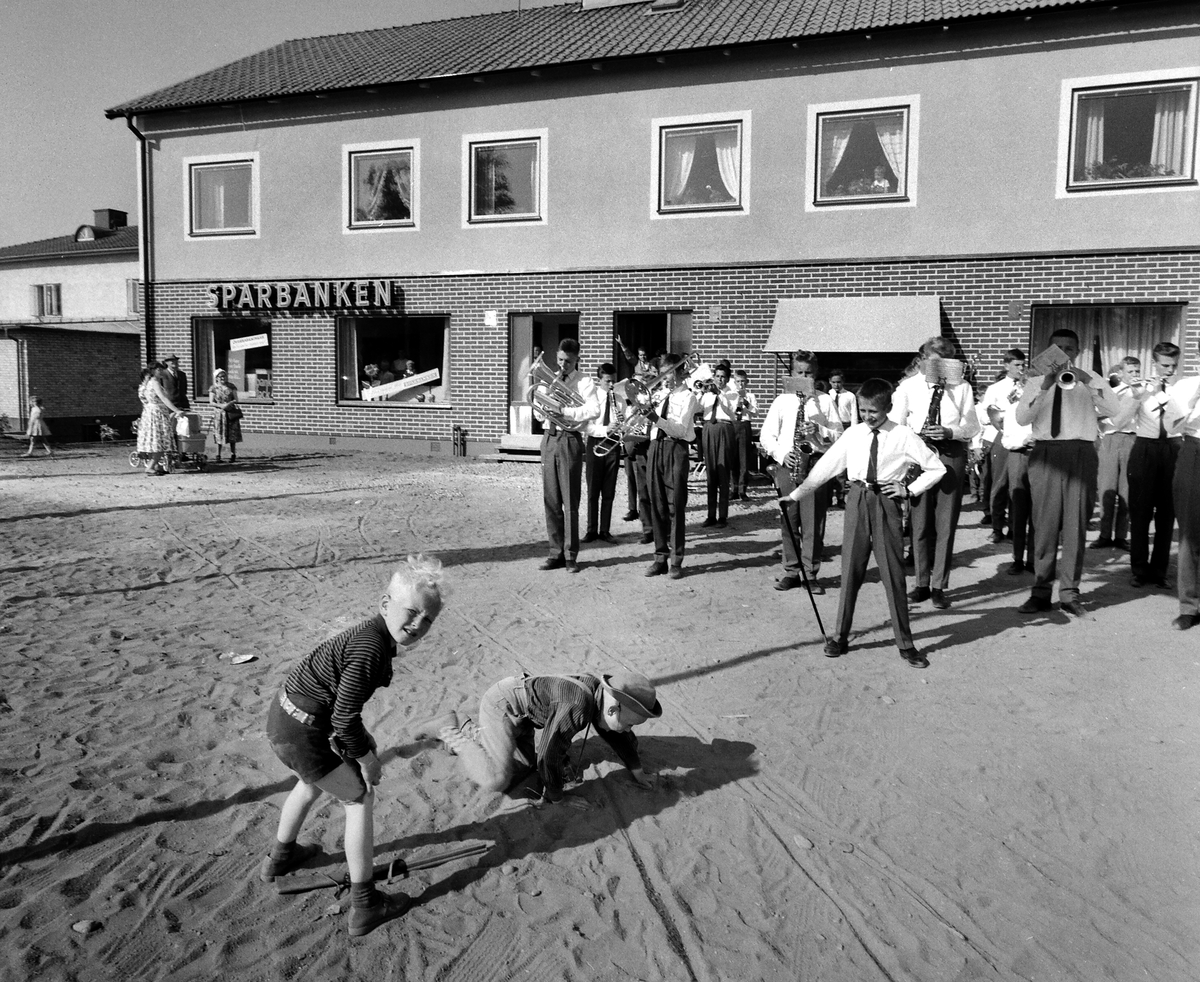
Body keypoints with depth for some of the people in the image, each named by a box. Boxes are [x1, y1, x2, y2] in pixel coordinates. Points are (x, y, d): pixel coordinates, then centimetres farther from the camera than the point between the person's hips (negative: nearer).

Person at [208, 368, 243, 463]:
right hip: (219, 413, 0)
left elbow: (236, 399, 1)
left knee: (232, 434, 0)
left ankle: (233, 454, 9)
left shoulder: (231, 387, 5)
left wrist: (229, 403, -18)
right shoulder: (213, 388, 3)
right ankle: (218, 455, 6)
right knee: (219, 434, 0)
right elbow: (211, 402, -2)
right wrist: (221, 406, -18)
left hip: (231, 413, 1)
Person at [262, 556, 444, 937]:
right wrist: (367, 760, -11)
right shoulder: (371, 649, -28)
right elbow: (345, 720, -26)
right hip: (303, 733, -10)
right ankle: (364, 906, 11)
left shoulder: (369, 634, 2)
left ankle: (280, 858, 59)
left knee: (311, 783, 34)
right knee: (360, 796, 3)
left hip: (281, 717, 10)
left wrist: (362, 741, 13)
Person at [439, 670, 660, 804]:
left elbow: (618, 734, 11)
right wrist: (553, 798, -14)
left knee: (523, 766, 13)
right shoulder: (577, 708, -36)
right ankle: (452, 735, 9)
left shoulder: (602, 695, -8)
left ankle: (471, 731, 25)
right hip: (501, 704, -9)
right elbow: (549, 754, -30)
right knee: (497, 781, -10)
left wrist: (637, 771, 15)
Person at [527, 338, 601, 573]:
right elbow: (540, 416, 16)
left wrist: (564, 410, -20)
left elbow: (594, 410, -18)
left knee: (570, 501, -2)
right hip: (549, 438, 5)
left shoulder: (584, 382, 0)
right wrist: (534, 401, -3)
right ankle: (556, 553, 17)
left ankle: (571, 556, 7)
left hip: (569, 440, -5)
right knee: (551, 499, 7)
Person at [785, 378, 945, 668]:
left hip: (886, 503, -2)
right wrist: (796, 494, 1)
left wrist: (910, 489, -4)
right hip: (857, 502, 2)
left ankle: (905, 643, 14)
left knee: (893, 573, 2)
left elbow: (937, 468, 6)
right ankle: (840, 636, 18)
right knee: (850, 570, 6)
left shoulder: (904, 437, -1)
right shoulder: (852, 435, 5)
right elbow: (825, 467, 6)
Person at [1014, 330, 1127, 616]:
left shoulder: (1090, 380, 12)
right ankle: (1041, 591, 6)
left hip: (1081, 454, 0)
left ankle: (1070, 593, 6)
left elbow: (1114, 409, -5)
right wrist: (1045, 387, -13)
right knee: (1044, 524, 0)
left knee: (1075, 524, 0)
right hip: (1045, 453, 0)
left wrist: (1086, 381, -15)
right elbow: (1021, 418, -3)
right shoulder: (1036, 382, 12)